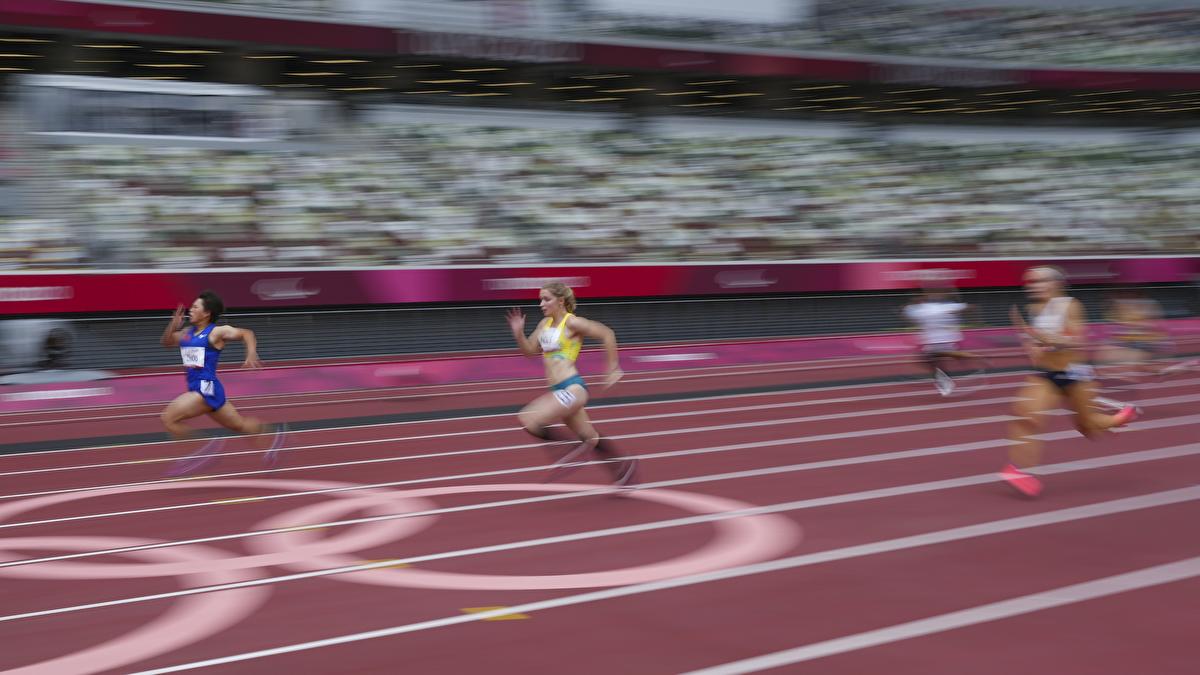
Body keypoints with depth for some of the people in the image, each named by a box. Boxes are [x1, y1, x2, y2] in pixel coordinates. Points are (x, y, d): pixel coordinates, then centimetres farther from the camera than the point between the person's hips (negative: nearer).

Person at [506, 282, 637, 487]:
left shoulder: (572, 323, -10)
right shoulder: (545, 324, 13)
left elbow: (607, 334, -9)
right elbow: (529, 350, 20)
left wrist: (613, 368, -5)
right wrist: (518, 332, 2)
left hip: (573, 388, -9)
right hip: (559, 390, 9)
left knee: (528, 420, -19)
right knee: (590, 438, 17)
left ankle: (576, 450, -5)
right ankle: (624, 466, 33)